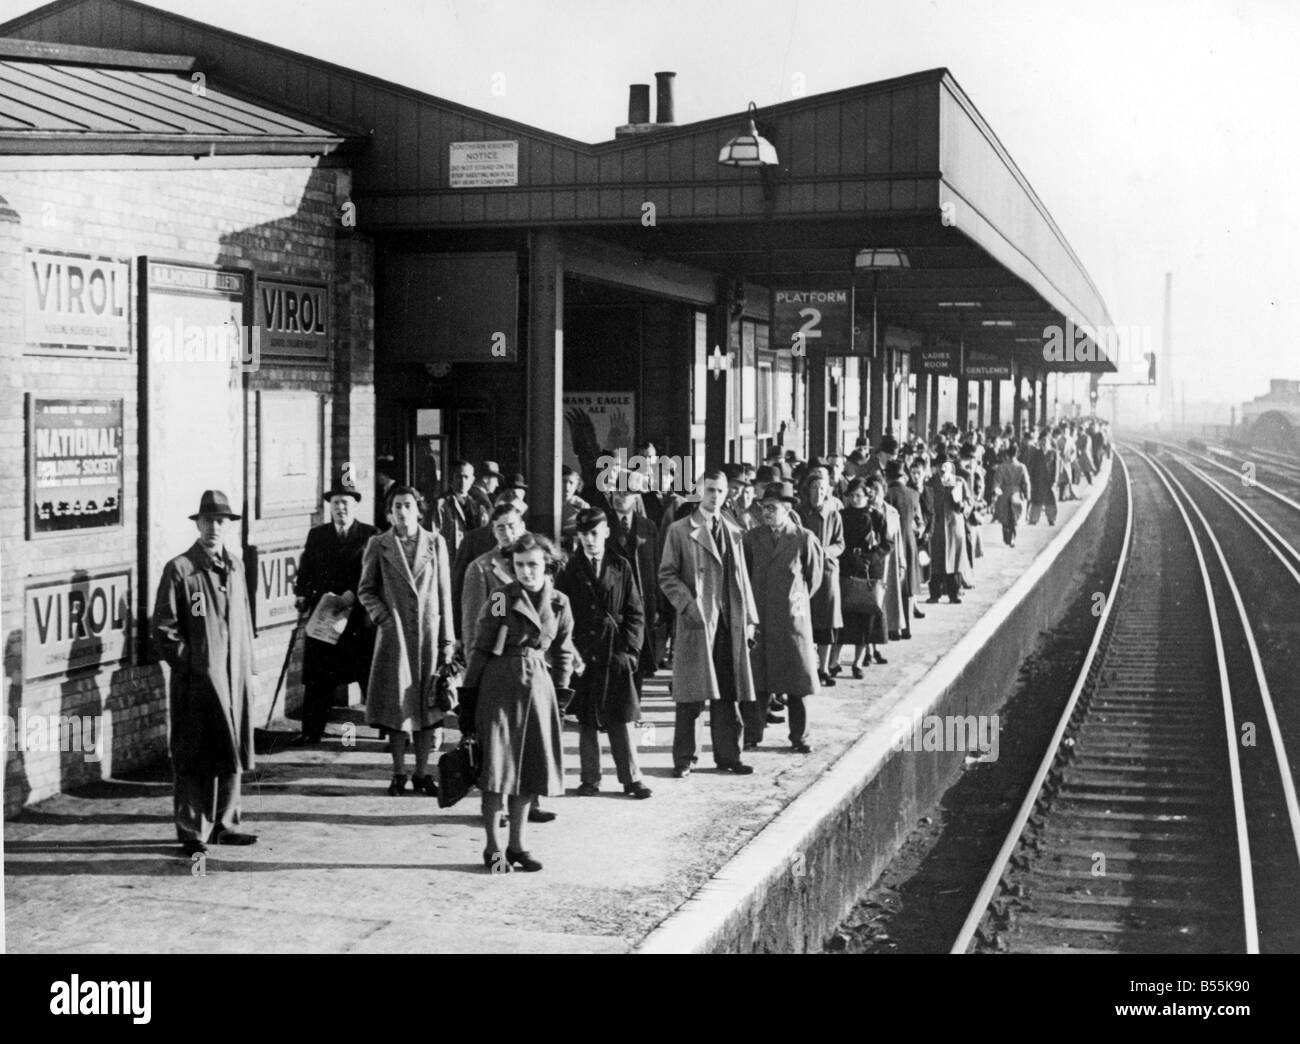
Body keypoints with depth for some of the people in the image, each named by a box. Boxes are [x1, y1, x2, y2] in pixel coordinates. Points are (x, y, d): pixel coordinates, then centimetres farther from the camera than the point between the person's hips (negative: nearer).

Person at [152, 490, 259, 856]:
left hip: (235, 677, 6)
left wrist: (247, 670, 12)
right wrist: (189, 662, -10)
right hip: (197, 681, -6)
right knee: (195, 759, -1)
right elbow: (163, 628, -6)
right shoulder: (179, 569, -7)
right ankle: (193, 832, 7)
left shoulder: (235, 566, 11)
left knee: (232, 755, 11)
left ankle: (223, 824, 23)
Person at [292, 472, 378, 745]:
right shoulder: (316, 536, 13)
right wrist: (302, 595, -7)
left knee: (372, 676, 1)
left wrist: (354, 594, -18)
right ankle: (312, 730, 11)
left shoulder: (371, 536, 2)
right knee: (318, 678, 3)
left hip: (359, 617, -3)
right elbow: (305, 571, 10)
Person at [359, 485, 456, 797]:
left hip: (429, 631, 1)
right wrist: (382, 617, -6)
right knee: (397, 703, 0)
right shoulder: (379, 546, 3)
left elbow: (444, 592, 6)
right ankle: (399, 774, 11)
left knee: (428, 703, 3)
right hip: (395, 632, -1)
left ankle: (422, 773, 12)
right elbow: (366, 590, 10)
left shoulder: (435, 542, 5)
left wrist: (447, 638, 3)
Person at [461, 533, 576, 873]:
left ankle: (518, 845, 18)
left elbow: (563, 653, 12)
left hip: (539, 687, 4)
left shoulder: (559, 604, 4)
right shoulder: (499, 602, -6)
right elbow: (479, 651, -2)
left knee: (531, 768, 7)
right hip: (499, 687, -4)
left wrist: (561, 697, 8)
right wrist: (468, 700, -4)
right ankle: (494, 848, 4)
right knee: (496, 767, -4)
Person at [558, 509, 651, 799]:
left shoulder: (621, 567, 5)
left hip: (617, 654, 0)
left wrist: (631, 648, -4)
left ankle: (631, 778, 7)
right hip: (583, 653, 0)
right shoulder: (570, 569, 3)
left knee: (623, 718, 1)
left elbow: (635, 612, 5)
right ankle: (589, 779, 13)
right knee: (587, 720, 5)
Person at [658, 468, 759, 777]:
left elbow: (742, 577, 17)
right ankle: (683, 759, 5)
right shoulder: (679, 531, 2)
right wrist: (688, 604, -13)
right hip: (696, 621, -4)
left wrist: (749, 618, 10)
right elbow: (667, 576, -1)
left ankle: (727, 756, 15)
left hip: (730, 622, 4)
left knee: (728, 694, 6)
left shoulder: (733, 532, 16)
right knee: (691, 697, -3)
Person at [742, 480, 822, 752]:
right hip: (758, 618, 2)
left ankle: (799, 737, 13)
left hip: (792, 618, -2)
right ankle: (752, 735, 12)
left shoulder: (804, 539, -5)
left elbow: (814, 577, 6)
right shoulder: (752, 538, 3)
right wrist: (751, 605, 10)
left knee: (796, 681, 4)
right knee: (755, 681, 3)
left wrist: (797, 601, 10)